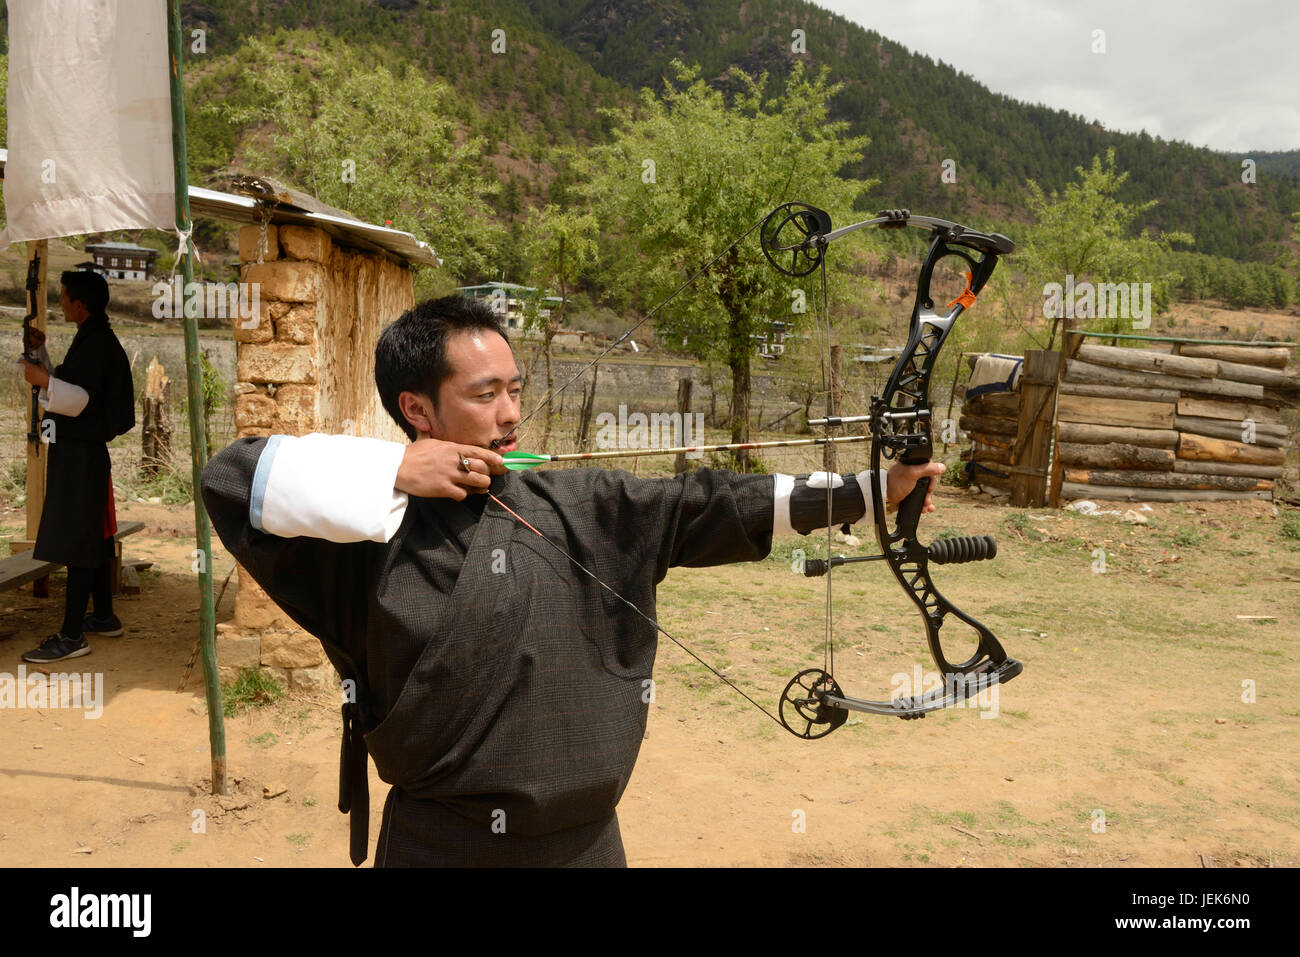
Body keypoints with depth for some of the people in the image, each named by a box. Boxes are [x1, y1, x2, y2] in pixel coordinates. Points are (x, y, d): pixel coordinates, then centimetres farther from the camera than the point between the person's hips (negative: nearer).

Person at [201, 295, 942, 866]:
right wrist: (388, 473, -20)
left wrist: (867, 489, -9)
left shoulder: (585, 509, 0)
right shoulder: (369, 526, -7)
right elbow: (234, 477, -11)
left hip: (582, 836, 3)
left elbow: (711, 506, -4)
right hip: (437, 842, -2)